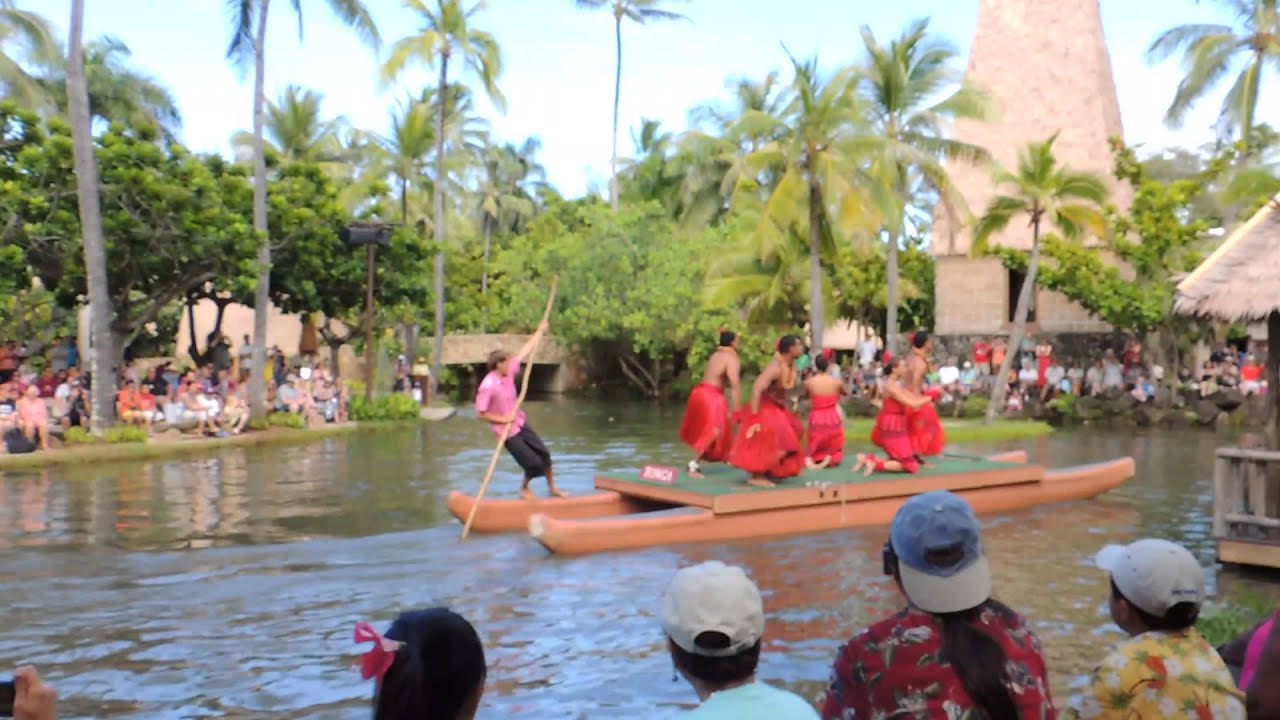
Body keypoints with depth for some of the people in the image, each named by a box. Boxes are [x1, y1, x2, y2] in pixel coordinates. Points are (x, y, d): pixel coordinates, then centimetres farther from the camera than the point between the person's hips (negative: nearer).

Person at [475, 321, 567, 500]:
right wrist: (503, 420, -23)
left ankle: (552, 487, 28)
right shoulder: (487, 387, -25)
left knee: (544, 453, 8)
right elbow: (480, 414, -23)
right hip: (507, 431, -7)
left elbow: (524, 352, 5)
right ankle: (524, 489, 25)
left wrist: (540, 331, 9)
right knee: (533, 463, -4)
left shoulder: (509, 373, -5)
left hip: (520, 423, 7)